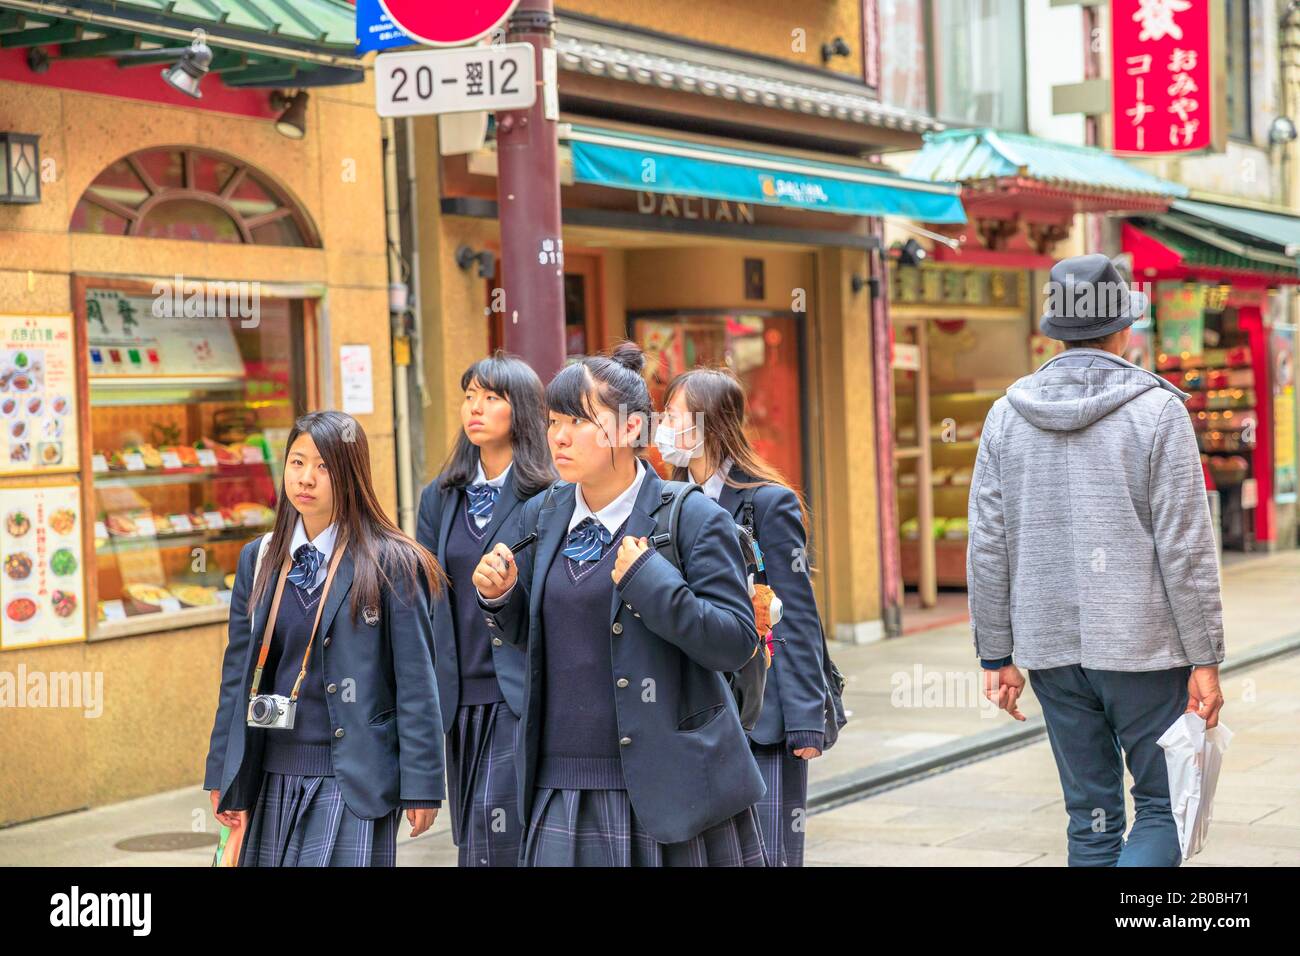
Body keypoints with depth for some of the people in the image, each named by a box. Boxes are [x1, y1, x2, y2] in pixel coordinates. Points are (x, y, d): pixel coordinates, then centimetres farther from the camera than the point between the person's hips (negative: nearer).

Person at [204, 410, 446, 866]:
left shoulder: (391, 563, -5)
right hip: (274, 779, 5)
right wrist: (224, 777, 10)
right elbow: (238, 672, 13)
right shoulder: (258, 559, 10)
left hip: (354, 781, -5)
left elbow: (416, 682, -6)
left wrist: (421, 787, -9)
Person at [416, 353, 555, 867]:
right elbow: (425, 604, 13)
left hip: (525, 697, -6)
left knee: (497, 842, -13)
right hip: (463, 699, 6)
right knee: (471, 838, 10)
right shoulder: (440, 499, 12)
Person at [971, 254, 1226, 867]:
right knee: (1166, 806, 5)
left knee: (1091, 817, 12)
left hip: (1053, 653, 4)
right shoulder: (1156, 410, -8)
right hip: (1143, 646, -4)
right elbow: (1186, 547, -11)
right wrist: (1204, 659, -6)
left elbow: (987, 548, 3)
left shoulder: (1007, 415, 3)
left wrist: (997, 656, 10)